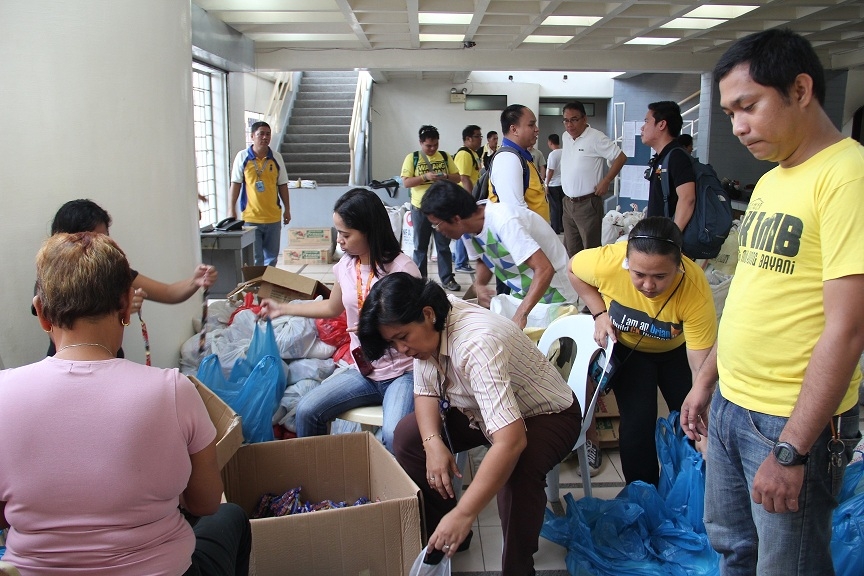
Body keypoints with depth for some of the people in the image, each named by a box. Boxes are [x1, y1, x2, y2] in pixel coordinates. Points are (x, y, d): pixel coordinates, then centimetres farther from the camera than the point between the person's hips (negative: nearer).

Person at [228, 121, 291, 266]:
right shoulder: (242, 157, -2)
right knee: (255, 259, 1)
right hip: (251, 217, -2)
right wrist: (231, 209, -1)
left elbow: (282, 185, 9)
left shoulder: (276, 157, 3)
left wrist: (287, 209, 9)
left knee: (271, 258, 11)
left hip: (274, 217, 2)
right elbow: (235, 184, 2)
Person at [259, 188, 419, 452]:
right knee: (306, 410, -11)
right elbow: (332, 308, 23)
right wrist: (282, 308, 25)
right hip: (364, 371, 6)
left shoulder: (402, 267, -15)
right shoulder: (346, 265, 4)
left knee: (394, 433, -32)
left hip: (402, 373, -6)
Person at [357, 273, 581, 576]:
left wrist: (462, 514, -45)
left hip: (547, 415, -8)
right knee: (408, 434, -4)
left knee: (518, 469, -36)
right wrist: (433, 442, -20)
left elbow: (511, 441, -45)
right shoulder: (427, 330, -14)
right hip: (481, 410, 8)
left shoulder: (476, 344, -38)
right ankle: (441, 536, 13)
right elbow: (425, 392, 0)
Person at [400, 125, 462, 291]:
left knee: (444, 245, 6)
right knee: (420, 246, 8)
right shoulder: (412, 158, -2)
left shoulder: (445, 157, 6)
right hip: (420, 208, -1)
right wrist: (425, 177, -22)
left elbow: (457, 178, 7)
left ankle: (447, 279, 11)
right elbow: (406, 182, -9)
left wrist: (446, 176, -15)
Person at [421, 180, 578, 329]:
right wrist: (479, 285, -11)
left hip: (553, 295, -7)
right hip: (521, 295, 7)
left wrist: (520, 315, -43)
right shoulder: (467, 226, -8)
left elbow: (544, 270, -36)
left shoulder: (502, 221, -32)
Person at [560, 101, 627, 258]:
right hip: (568, 203, 7)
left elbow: (621, 157, -11)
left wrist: (605, 181, -12)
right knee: (571, 250, 14)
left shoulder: (596, 138, -13)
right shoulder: (565, 136, 8)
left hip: (587, 204, -7)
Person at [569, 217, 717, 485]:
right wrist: (599, 313, -22)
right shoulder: (606, 262, -36)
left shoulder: (696, 292, -38)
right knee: (637, 424, -10)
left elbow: (701, 366, -34)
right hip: (627, 347, 0)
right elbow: (574, 269, -11)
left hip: (677, 349, 0)